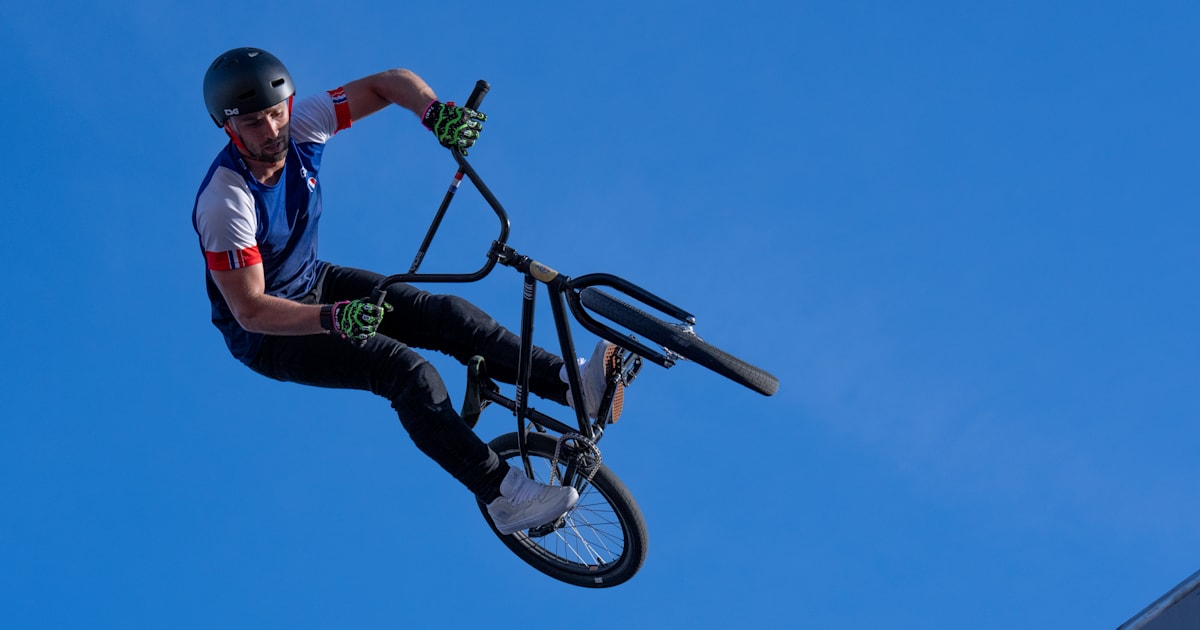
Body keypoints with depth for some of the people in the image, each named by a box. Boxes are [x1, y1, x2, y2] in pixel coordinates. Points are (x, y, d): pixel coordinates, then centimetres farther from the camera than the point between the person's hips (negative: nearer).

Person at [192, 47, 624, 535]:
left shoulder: (300, 126, -16)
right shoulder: (225, 204, -33)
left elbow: (389, 83, -8)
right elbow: (250, 310, -31)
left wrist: (436, 112, -29)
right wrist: (333, 318, -45)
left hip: (315, 282, 7)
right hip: (267, 335, -7)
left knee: (448, 314, -10)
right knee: (405, 369, -24)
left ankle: (573, 383, -10)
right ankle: (503, 497, -23)